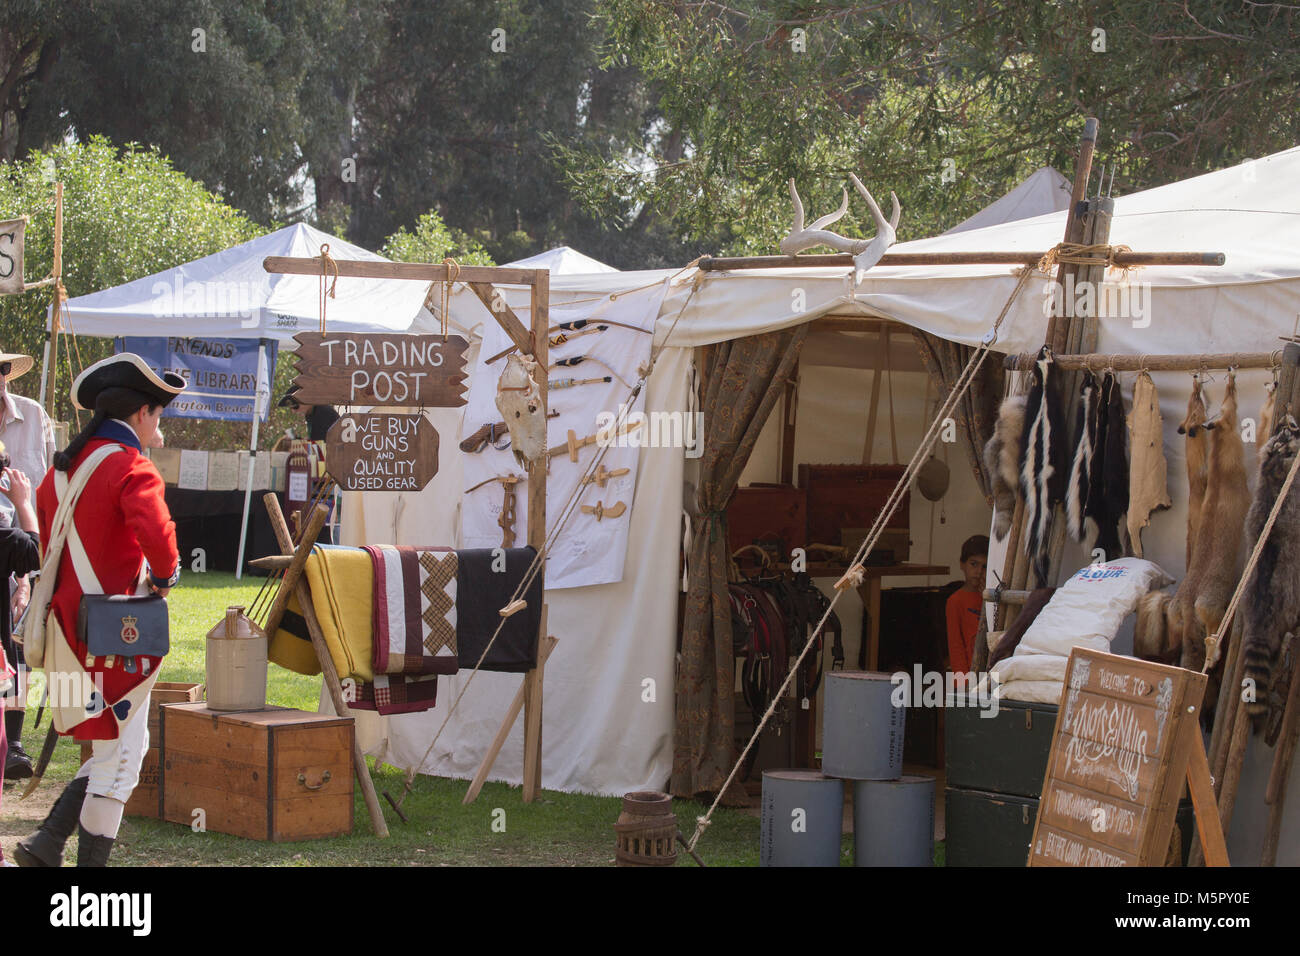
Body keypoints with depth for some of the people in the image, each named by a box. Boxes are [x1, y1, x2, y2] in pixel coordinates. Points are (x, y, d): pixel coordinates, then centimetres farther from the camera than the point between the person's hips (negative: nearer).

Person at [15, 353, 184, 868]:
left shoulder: (63, 467, 12)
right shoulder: (131, 468, -14)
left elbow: (47, 542, 19)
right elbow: (154, 531, -30)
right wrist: (164, 575, -12)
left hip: (67, 626, 8)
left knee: (109, 751, 17)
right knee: (121, 754, 1)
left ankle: (46, 844, 8)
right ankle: (92, 859, 4)